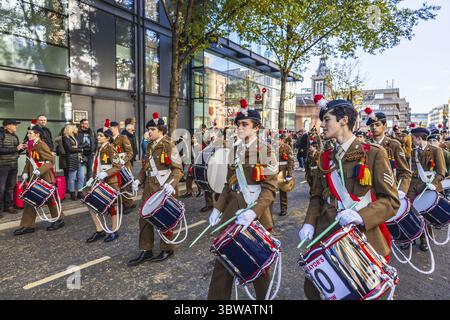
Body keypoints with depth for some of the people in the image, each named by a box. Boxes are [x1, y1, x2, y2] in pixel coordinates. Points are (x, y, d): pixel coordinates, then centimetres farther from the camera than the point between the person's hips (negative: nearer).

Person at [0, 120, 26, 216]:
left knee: (11, 187, 12)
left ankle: (8, 205, 22)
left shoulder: (15, 136, 12)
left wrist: (22, 148, 0)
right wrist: (15, 148, -20)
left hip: (14, 165, 6)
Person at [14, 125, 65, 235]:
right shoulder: (30, 146, 8)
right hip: (34, 178, 8)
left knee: (50, 199, 5)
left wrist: (40, 171, -29)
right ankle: (27, 226, 15)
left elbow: (51, 160, -20)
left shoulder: (42, 145, -15)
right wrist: (25, 172, 4)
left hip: (45, 178, -8)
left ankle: (59, 220, 22)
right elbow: (29, 160, 17)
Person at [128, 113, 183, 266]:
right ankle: (146, 251, 23)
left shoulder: (168, 145, -11)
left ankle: (167, 249, 24)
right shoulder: (150, 146, 11)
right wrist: (139, 179, 5)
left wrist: (171, 184, -28)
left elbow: (178, 168, -14)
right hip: (149, 187, 7)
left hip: (163, 189, -7)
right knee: (144, 219, 9)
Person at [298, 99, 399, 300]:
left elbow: (391, 201, -8)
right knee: (312, 287, 7)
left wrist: (361, 216, -25)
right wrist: (309, 223, -3)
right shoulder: (326, 157, 9)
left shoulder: (374, 154, -6)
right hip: (326, 235, 4)